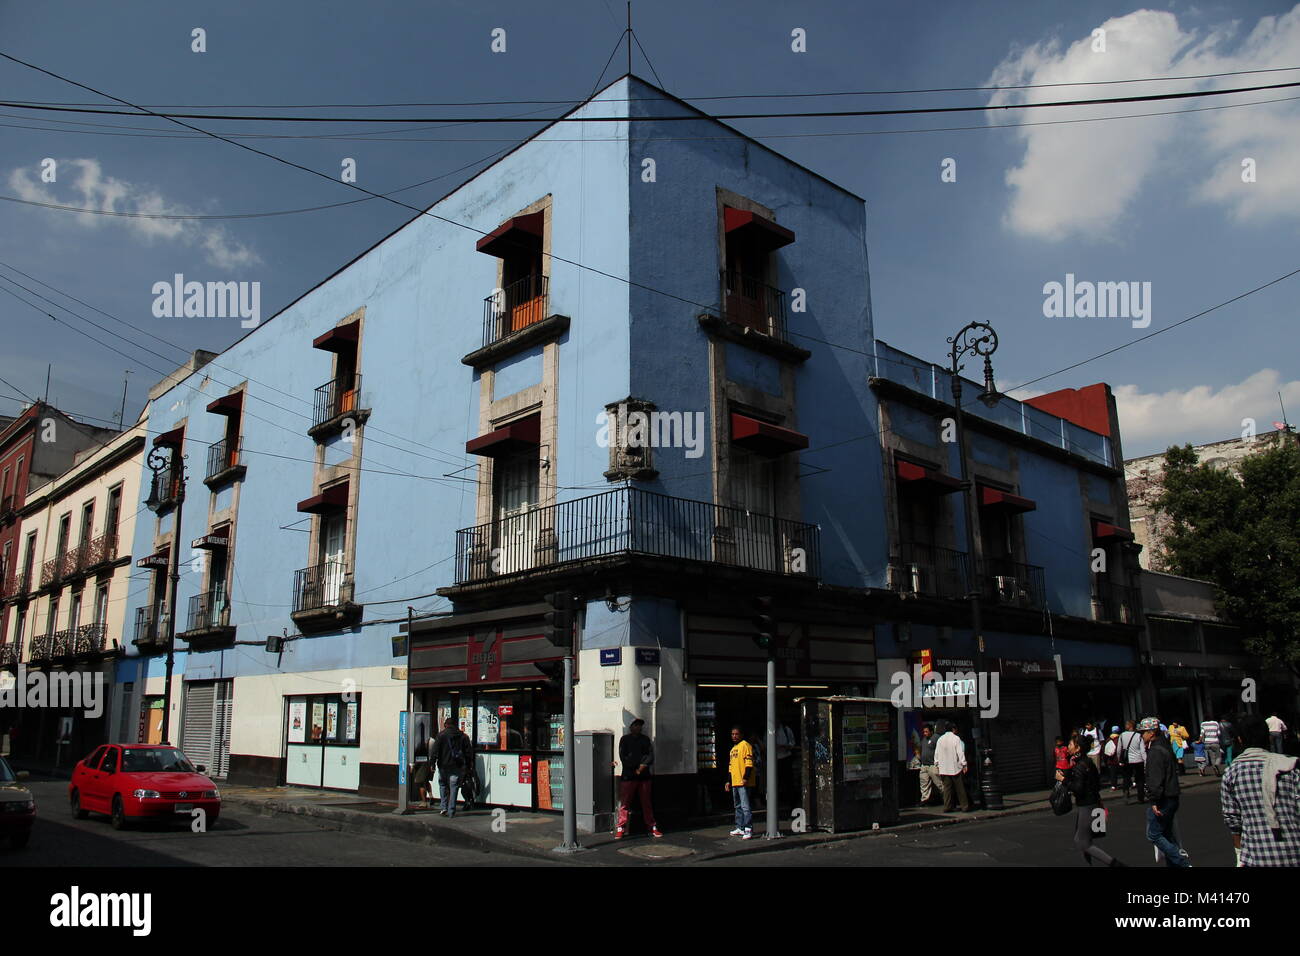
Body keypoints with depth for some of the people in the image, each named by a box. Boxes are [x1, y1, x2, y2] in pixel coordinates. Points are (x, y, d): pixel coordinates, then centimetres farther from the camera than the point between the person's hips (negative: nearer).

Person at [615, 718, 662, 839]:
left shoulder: (645, 739, 15)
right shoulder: (625, 739, 5)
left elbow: (650, 755, 6)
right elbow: (623, 757, -2)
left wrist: (643, 765, -11)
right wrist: (635, 769, -7)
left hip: (644, 775, 3)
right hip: (628, 775, -3)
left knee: (646, 802, 8)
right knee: (624, 803, -4)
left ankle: (652, 827, 13)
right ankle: (621, 828, -1)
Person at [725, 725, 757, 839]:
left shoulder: (745, 745, -7)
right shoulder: (733, 748, 20)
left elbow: (749, 763, -15)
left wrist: (746, 778, -22)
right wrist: (728, 781, 22)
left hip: (743, 783, -9)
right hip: (735, 783, 9)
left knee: (745, 806, -11)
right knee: (738, 806, 15)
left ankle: (749, 830, -11)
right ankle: (740, 828, 23)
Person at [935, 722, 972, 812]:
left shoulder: (940, 739, 7)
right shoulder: (956, 738, -7)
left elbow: (936, 753, 9)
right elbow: (960, 753, -10)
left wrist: (937, 765, 16)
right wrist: (964, 765, -6)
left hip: (944, 769, 4)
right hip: (955, 767, -4)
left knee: (947, 788, 5)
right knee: (960, 788, 3)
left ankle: (948, 807, 2)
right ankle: (965, 806, 7)